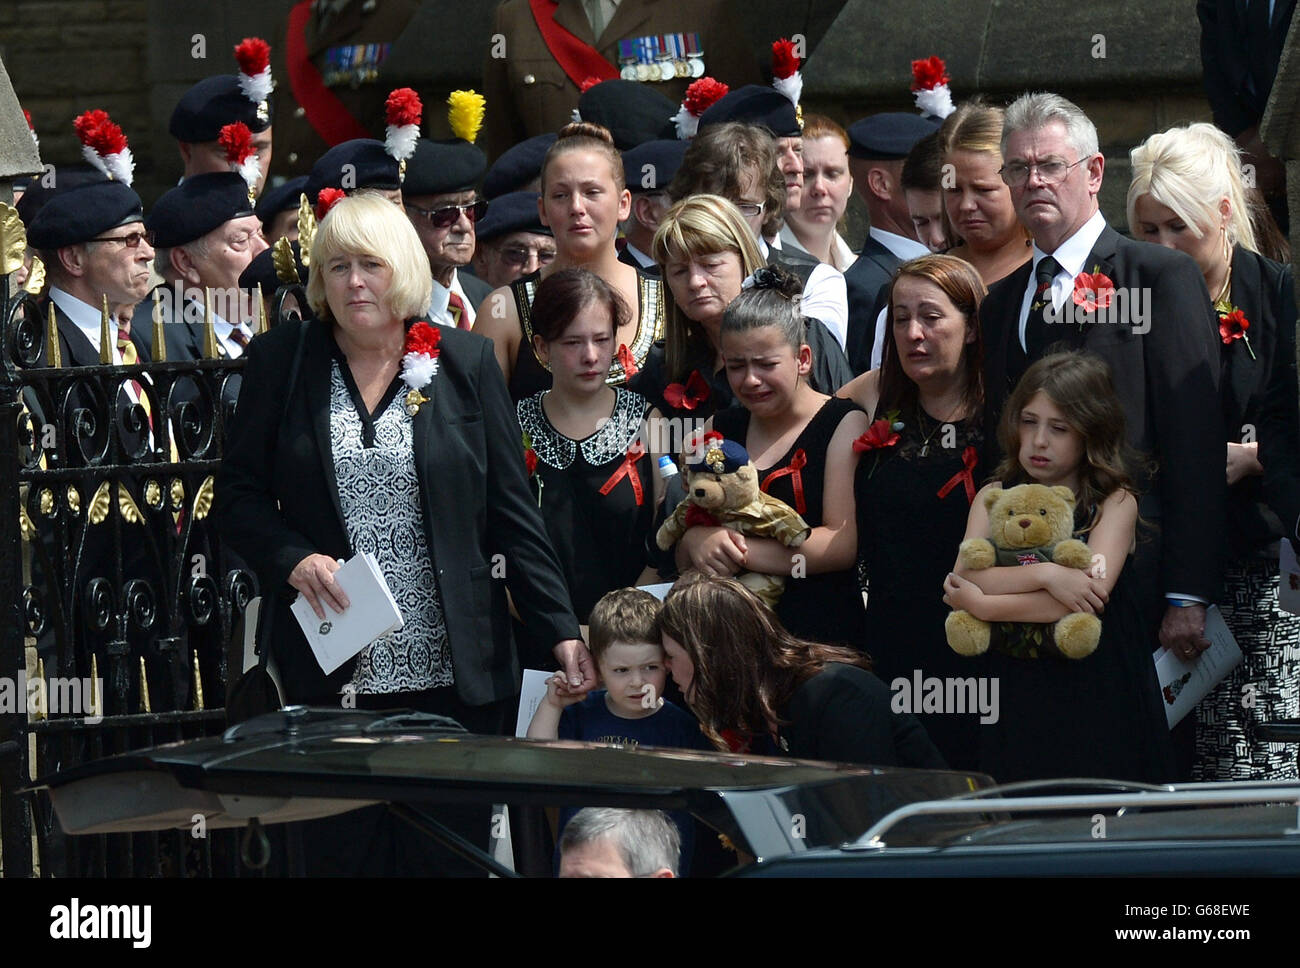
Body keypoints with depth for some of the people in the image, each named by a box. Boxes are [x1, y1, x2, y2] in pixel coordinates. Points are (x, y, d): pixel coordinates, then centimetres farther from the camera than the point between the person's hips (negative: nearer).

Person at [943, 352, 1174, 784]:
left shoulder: (1115, 502, -2)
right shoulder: (993, 497, 9)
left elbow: (1094, 593, -15)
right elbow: (964, 579, -6)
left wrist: (983, 604, -13)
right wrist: (1045, 575, -21)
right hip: (1017, 695, 2)